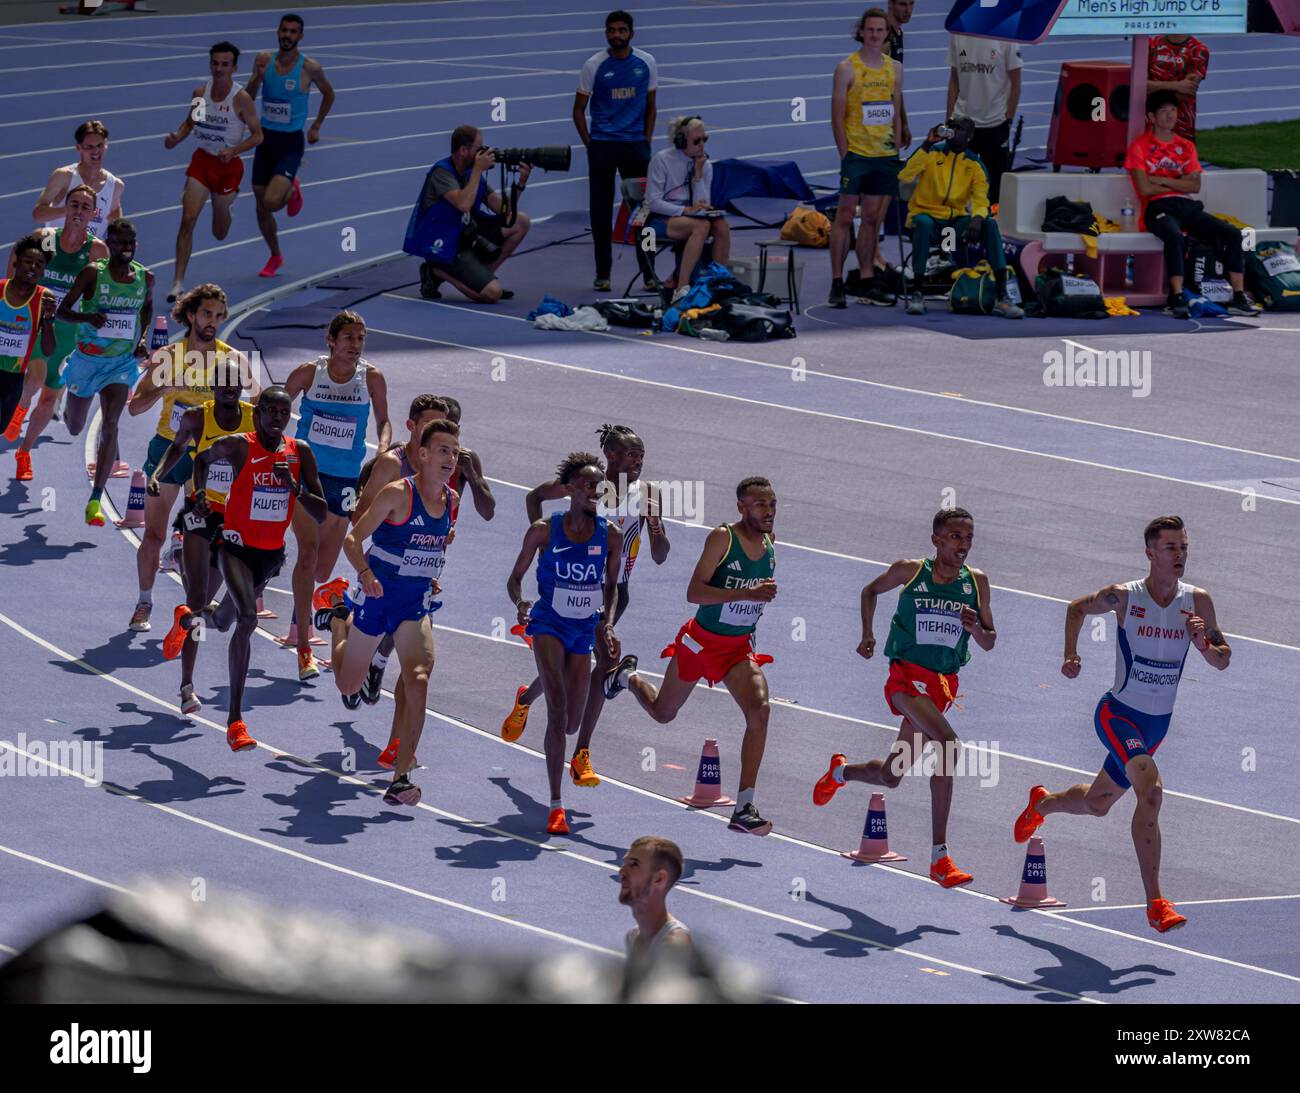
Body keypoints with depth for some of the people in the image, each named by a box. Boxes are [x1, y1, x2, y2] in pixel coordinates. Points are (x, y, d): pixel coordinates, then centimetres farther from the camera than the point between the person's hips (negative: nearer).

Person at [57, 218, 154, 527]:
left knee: (110, 426, -14)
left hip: (123, 361, 1)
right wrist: (87, 317, -32)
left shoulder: (145, 277, -4)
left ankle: (96, 501, -12)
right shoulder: (93, 273, -15)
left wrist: (144, 338, 1)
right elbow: (63, 310, -11)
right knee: (75, 429, 15)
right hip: (87, 359, -1)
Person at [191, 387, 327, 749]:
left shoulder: (300, 453, -4)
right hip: (236, 546, -5)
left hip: (272, 553, 5)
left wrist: (295, 487, -19)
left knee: (224, 623, 23)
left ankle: (190, 619, 62)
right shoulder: (238, 445, -12)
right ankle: (235, 720, -26)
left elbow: (321, 514, -5)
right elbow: (202, 458, 11)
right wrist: (200, 495, 0)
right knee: (248, 618, -27)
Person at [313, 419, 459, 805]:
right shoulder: (398, 494, -17)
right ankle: (337, 616, 49)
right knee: (348, 685, 15)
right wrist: (366, 574, -33)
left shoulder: (451, 499, 2)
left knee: (418, 680, -20)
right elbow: (352, 540, -16)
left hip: (416, 605, 3)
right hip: (377, 597, -3)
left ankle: (400, 779, -17)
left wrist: (432, 577, 10)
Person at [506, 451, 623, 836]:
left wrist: (607, 624, -3)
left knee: (571, 724, 10)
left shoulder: (610, 536, -3)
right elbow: (515, 578, 0)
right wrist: (520, 603, -20)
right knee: (558, 708, -21)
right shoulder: (544, 530, -9)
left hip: (584, 630, 4)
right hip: (549, 625, -4)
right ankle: (556, 805, -21)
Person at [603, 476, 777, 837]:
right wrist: (747, 594, -35)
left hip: (739, 648, 4)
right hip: (701, 642, -3)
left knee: (759, 711, -23)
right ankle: (628, 675, 54)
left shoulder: (769, 545, 1)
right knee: (662, 713, 18)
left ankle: (744, 809, -22)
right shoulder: (723, 537, -18)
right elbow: (694, 592, -27)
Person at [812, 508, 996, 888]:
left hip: (944, 684, 5)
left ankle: (840, 772, 48)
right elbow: (871, 591, 16)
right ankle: (940, 858, -26)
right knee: (948, 745, -29)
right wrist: (868, 634, 6)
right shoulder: (910, 571, -4)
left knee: (890, 776, 13)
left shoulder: (976, 582, 4)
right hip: (908, 676, -5)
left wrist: (976, 628, -11)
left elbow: (989, 643, 10)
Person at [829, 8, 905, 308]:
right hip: (856, 153, -5)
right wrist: (844, 154, -11)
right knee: (845, 217, -4)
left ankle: (867, 283, 13)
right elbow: (837, 117, -5)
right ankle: (837, 284, -3)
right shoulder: (846, 68, -5)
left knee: (873, 219, 9)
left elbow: (896, 114, 15)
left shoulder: (894, 68, 10)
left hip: (884, 156, 5)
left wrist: (897, 151, 9)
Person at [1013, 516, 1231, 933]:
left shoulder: (1198, 601, -5)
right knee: (1151, 790, -29)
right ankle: (1155, 903, -29)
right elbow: (1076, 609, 7)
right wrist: (1070, 656, -5)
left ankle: (1042, 803, 58)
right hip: (1118, 714, -5)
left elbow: (1223, 661, -1)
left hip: (1157, 724, 5)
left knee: (1097, 803, 22)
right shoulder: (1123, 597, -13)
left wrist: (1205, 645, -22)